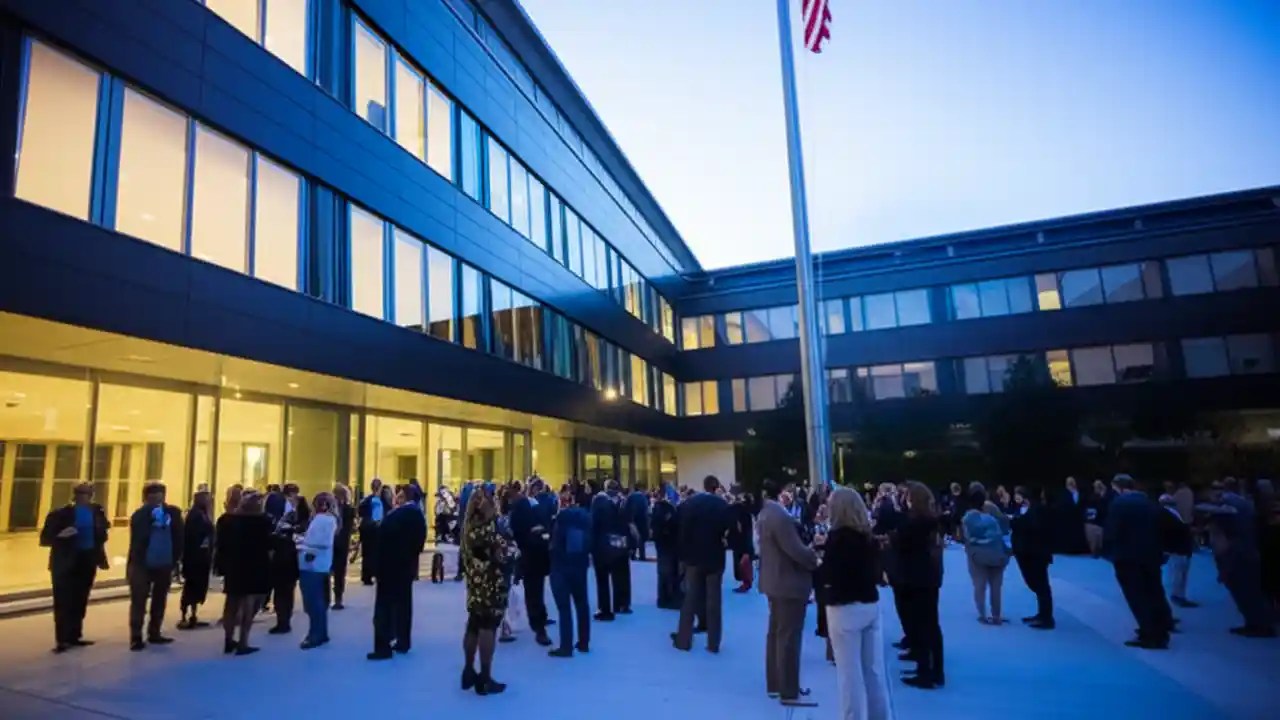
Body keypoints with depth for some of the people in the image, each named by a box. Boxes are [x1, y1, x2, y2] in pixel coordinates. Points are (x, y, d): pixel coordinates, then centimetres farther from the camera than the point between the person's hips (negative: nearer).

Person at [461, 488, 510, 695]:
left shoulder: (469, 526, 5)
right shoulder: (488, 528, -19)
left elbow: (465, 554, 11)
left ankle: (469, 672, 28)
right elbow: (501, 556, -19)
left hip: (475, 584, 8)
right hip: (491, 585, -8)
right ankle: (485, 679, 8)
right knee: (487, 629, 0)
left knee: (474, 627, 17)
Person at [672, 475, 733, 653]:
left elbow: (680, 529, -4)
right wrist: (721, 540, 9)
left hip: (693, 556, 1)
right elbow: (730, 530, -9)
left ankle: (683, 640, 15)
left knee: (689, 599, 10)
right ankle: (713, 643, 12)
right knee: (713, 600, 7)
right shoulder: (723, 505, -8)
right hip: (715, 557, -1)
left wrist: (683, 554, 3)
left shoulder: (687, 503, -5)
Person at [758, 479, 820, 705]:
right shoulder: (780, 515, -25)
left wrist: (807, 549, 6)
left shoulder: (765, 513, 8)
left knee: (776, 633, 17)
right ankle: (789, 692, 10)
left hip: (775, 580, 10)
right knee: (789, 636, 0)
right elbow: (796, 550, -26)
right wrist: (815, 558, -7)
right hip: (789, 582, -10)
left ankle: (774, 683, 28)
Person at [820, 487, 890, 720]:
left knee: (850, 673, 3)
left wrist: (819, 566, 2)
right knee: (874, 669, 16)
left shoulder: (837, 537, -16)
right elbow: (876, 571, 12)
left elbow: (827, 576, -16)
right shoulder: (868, 536, 4)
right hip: (871, 605, 7)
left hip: (845, 609, -7)